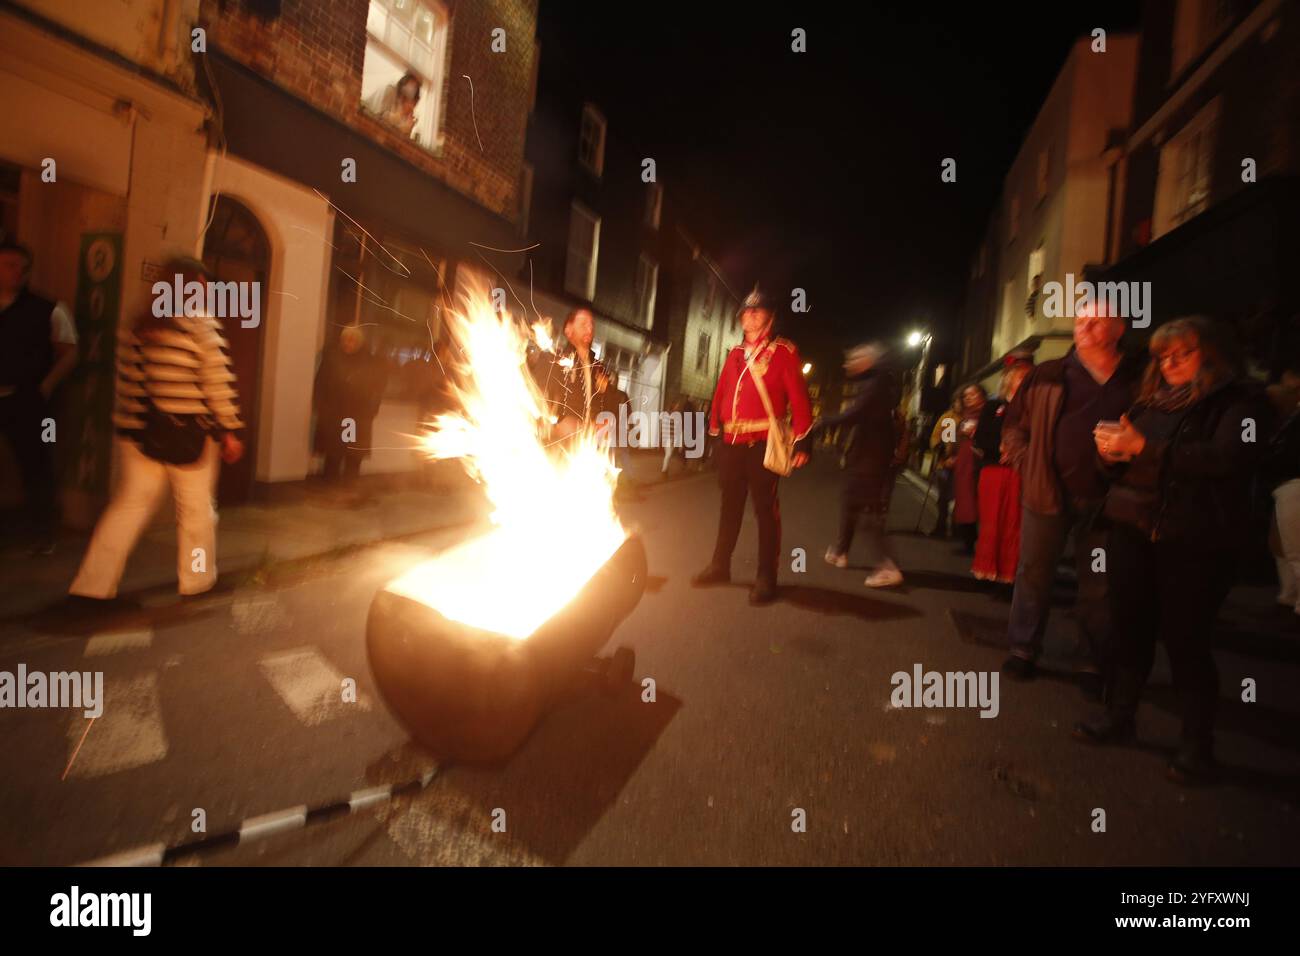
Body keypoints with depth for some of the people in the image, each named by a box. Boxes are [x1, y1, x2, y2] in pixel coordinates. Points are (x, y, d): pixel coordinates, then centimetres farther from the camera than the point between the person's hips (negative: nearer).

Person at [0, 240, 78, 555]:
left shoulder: (47, 311, 0)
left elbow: (68, 353, 0)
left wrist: (44, 388, -8)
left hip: (26, 402, -3)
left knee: (35, 468, 4)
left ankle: (42, 536, 14)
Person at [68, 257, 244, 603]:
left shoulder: (140, 328, 9)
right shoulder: (203, 326, -9)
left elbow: (128, 382, 10)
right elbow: (219, 384, -13)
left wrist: (127, 425, 17)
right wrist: (231, 431, -8)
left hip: (142, 432, 5)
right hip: (190, 434, -5)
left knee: (129, 505, 11)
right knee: (196, 507, 8)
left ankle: (94, 583, 12)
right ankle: (196, 579, 19)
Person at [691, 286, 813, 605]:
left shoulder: (784, 351, -1)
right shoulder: (735, 354, 16)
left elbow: (799, 398, -7)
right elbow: (721, 394, 17)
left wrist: (801, 441, -13)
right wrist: (715, 431, 13)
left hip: (763, 442, -5)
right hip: (732, 442, 6)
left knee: (765, 508, -1)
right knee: (730, 504, 14)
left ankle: (766, 578, 8)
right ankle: (720, 565, 27)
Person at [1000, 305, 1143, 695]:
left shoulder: (1139, 380, 4)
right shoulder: (1049, 376, 3)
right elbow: (1015, 421, 9)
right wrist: (1027, 463, 1)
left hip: (1104, 498, 0)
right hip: (1048, 491, 0)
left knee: (1099, 583, 9)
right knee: (1033, 572, 7)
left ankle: (1096, 663, 24)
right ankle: (1023, 648, 21)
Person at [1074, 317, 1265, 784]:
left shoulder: (1237, 402, 0)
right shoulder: (1150, 401, 16)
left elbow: (1230, 456, -17)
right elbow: (1122, 459, 18)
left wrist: (1145, 447, -21)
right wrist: (1112, 449, -5)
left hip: (1194, 541, -5)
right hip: (1131, 531, 5)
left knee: (1186, 640, 0)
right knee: (1130, 627, 10)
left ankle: (1197, 745, 14)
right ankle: (1119, 715, 24)